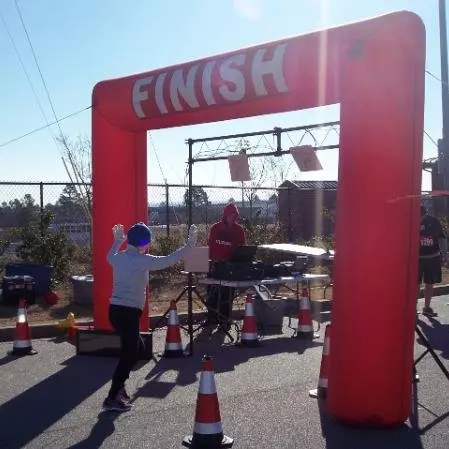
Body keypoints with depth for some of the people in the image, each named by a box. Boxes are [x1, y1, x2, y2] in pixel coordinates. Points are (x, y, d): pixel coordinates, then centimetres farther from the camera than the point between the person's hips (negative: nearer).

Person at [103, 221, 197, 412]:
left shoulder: (119, 257, 10)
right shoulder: (142, 260, -12)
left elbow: (110, 256, 34)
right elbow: (169, 260, -11)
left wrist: (118, 240, 49)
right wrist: (189, 244, -2)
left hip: (115, 310, 9)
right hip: (128, 312, -9)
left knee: (137, 348, 22)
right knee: (129, 354, 0)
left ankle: (119, 386, 27)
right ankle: (112, 398, 3)